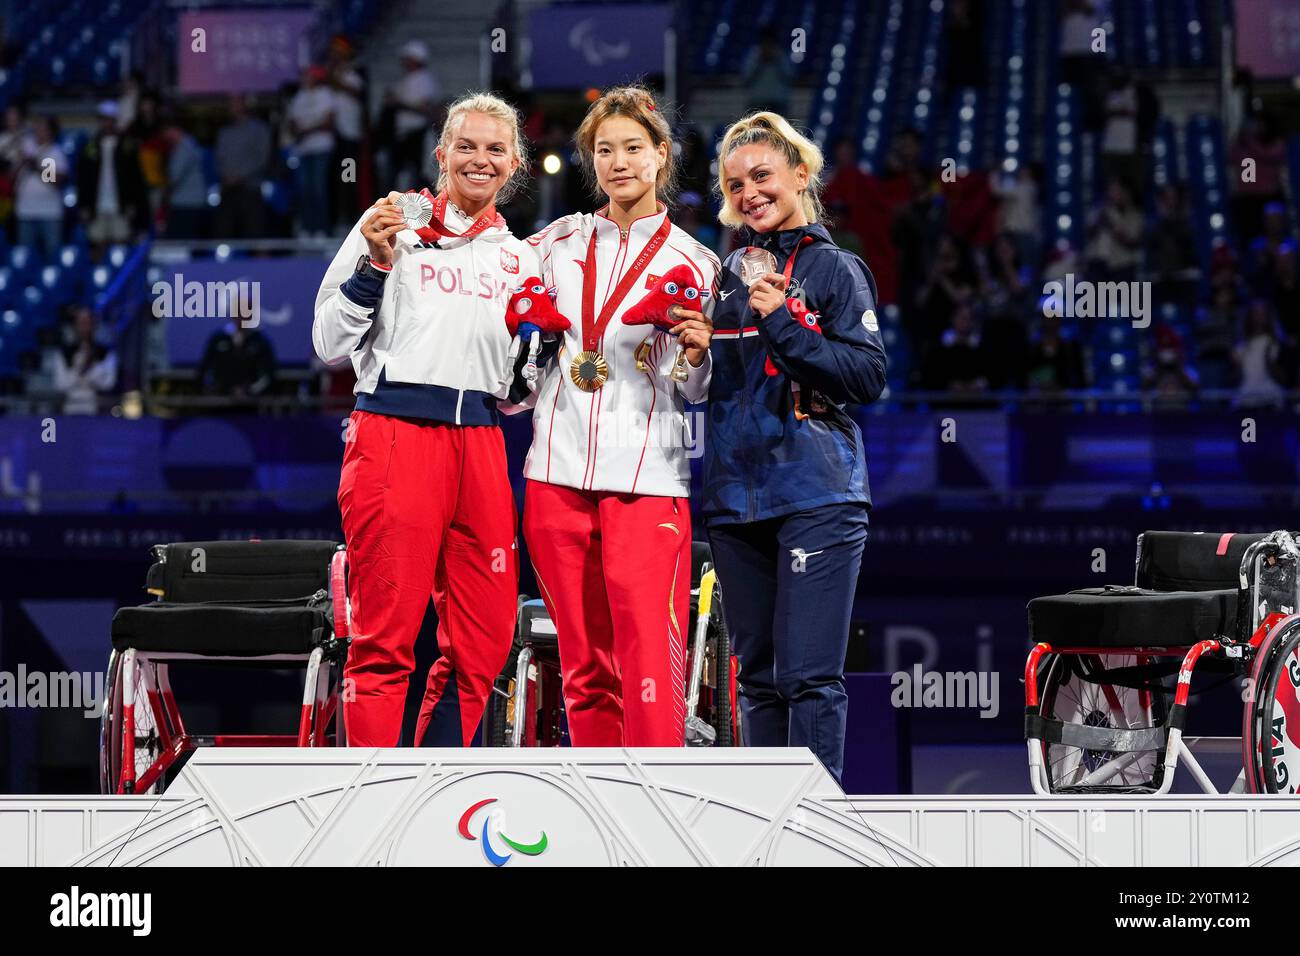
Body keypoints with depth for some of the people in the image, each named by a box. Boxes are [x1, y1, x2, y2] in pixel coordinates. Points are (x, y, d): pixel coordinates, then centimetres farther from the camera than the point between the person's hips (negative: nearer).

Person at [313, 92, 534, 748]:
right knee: (385, 638, -7)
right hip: (395, 437, -5)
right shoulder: (392, 228, 5)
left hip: (480, 443, 5)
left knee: (484, 642, 3)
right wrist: (375, 263, -10)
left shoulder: (519, 259, 19)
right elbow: (330, 346, 0)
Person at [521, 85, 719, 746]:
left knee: (650, 669, -13)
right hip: (557, 473, 3)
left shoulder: (693, 264, 6)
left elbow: (696, 394, 8)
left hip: (647, 481, -3)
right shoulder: (559, 242, 13)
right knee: (584, 669, 6)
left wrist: (695, 356, -12)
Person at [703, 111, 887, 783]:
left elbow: (869, 376, -8)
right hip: (735, 496, 5)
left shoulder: (834, 269, 1)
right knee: (757, 677, 9)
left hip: (817, 497, -5)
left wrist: (783, 327, -15)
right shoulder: (727, 274, 15)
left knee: (809, 676, -11)